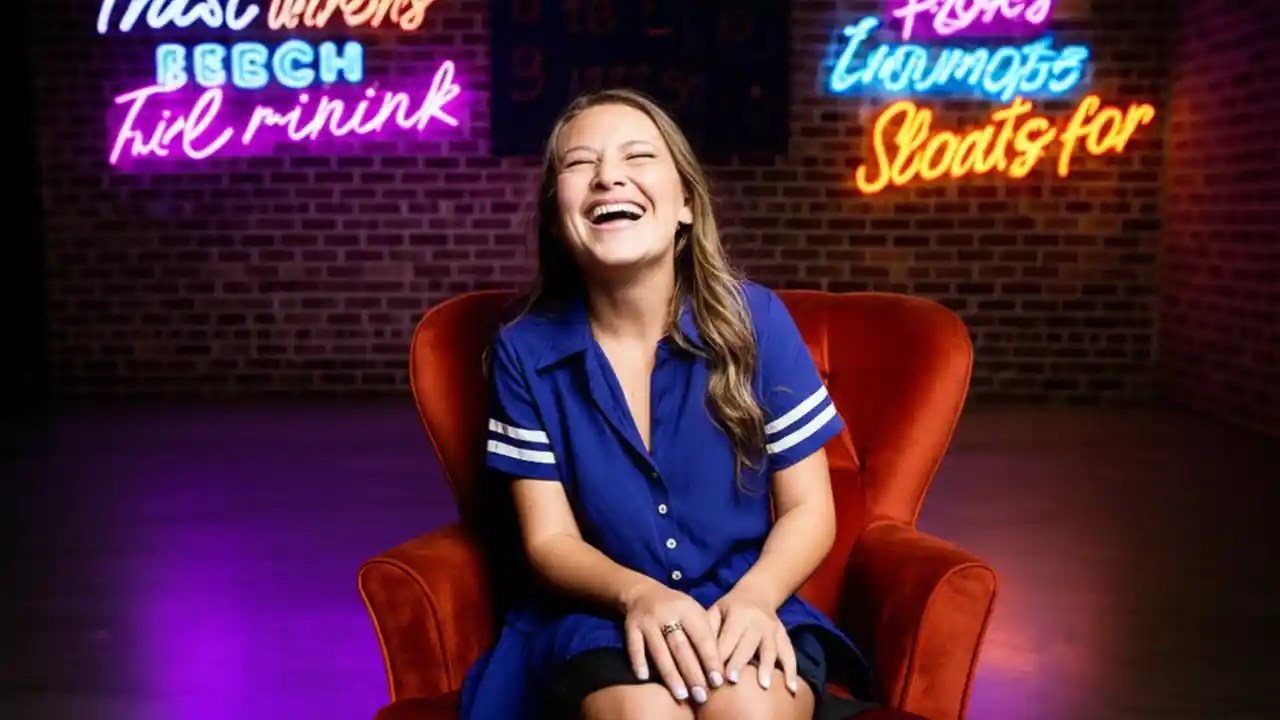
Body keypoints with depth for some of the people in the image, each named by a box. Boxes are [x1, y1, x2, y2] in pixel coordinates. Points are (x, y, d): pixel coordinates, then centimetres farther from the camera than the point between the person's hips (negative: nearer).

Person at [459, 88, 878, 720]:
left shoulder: (755, 320, -6)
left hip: (740, 609, 1)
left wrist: (753, 597, -22)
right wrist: (636, 595, -25)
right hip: (599, 616, -1)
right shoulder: (525, 350, -5)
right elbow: (550, 538, -3)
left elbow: (809, 509, -1)